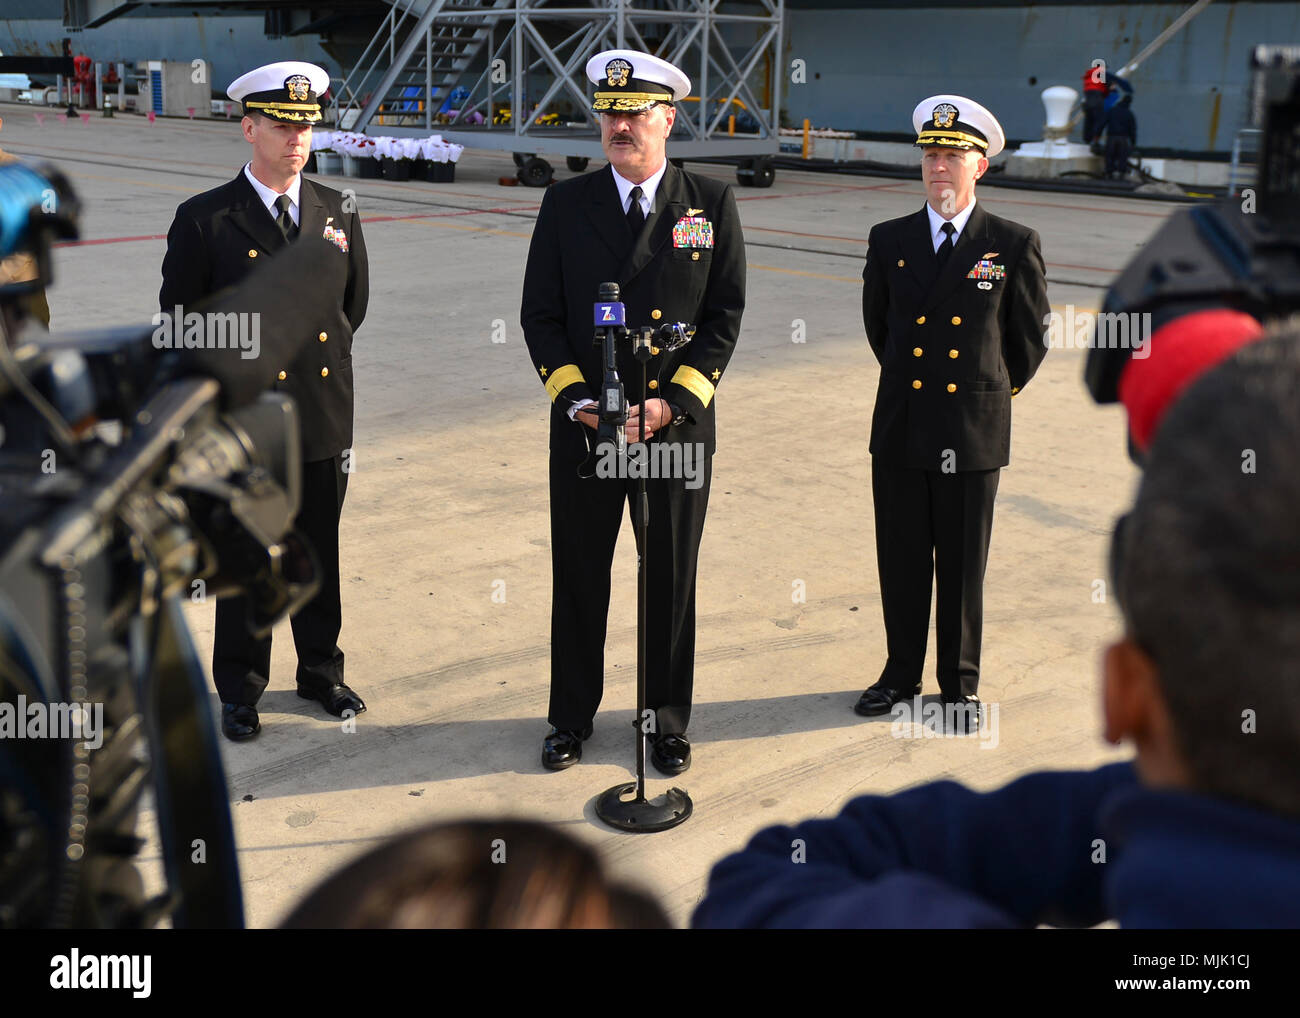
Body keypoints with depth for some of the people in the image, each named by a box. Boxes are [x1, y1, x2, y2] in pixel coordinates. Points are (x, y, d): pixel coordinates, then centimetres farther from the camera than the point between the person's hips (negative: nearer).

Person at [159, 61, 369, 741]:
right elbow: (179, 323, -1)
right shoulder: (204, 220, -6)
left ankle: (320, 671, 32)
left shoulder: (339, 214, 5)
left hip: (325, 425, 3)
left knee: (321, 556, 15)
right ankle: (239, 690, 23)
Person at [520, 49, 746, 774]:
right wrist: (574, 398, -11)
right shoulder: (566, 205, 3)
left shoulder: (712, 205, 0)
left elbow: (725, 316, -2)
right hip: (583, 429, 1)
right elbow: (540, 314, 2)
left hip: (678, 426, 0)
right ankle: (573, 716, 27)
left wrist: (672, 403, -13)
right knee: (579, 580, 10)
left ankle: (668, 720, 27)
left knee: (671, 583, 10)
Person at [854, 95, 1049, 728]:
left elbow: (1031, 338, 9)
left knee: (963, 565, 7)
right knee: (901, 562, 10)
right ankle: (901, 673, 27)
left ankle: (960, 683, 22)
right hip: (900, 431, 2)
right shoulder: (889, 241, 4)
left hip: (973, 434, -2)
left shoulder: (1014, 245, -3)